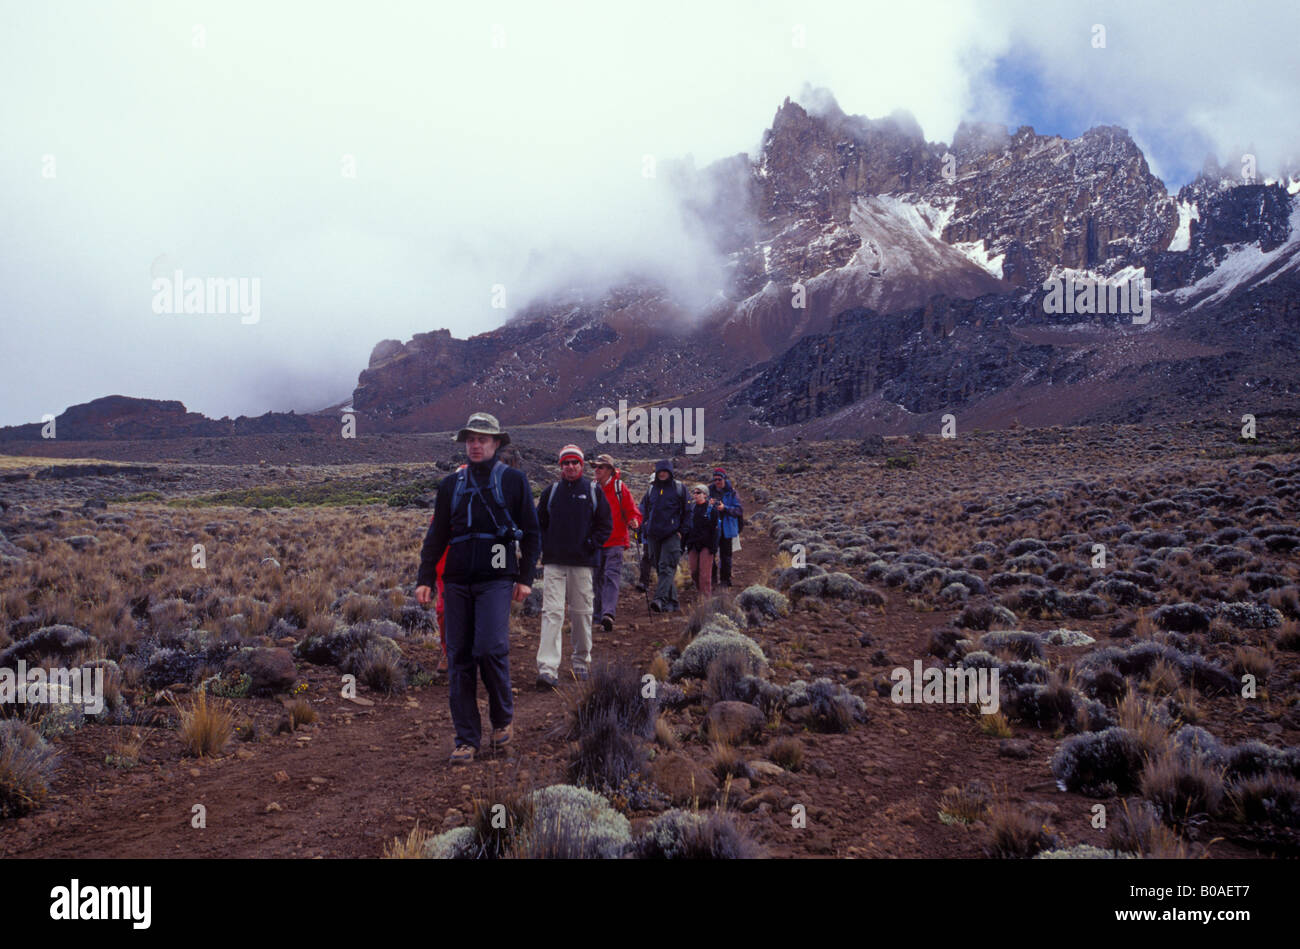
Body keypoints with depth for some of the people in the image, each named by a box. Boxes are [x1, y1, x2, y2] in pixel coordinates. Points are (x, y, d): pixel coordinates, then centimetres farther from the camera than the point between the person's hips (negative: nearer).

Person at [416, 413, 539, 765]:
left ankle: (503, 717, 10)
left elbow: (531, 533, 6)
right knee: (459, 658, 2)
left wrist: (525, 578, -1)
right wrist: (426, 579, 8)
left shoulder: (514, 480, 6)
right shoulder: (451, 484, 14)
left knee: (490, 648, -16)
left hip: (496, 579, -3)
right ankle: (467, 739, 10)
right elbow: (436, 535, 16)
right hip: (457, 580, 4)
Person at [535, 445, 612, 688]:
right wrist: (546, 546, 2)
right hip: (554, 562, 0)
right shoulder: (551, 491, 9)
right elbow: (539, 522, 15)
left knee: (581, 613, 7)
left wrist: (591, 545, -5)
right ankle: (547, 669, -13)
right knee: (552, 612, -8)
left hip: (582, 563, 0)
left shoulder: (593, 491, 5)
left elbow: (606, 524, 6)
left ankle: (581, 661, 24)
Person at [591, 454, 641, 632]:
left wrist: (634, 521, -20)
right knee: (598, 577, 10)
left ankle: (608, 613, -25)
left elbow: (633, 511, 0)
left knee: (612, 577, -14)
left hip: (615, 542, -4)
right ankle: (599, 612, 22)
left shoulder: (620, 487, -1)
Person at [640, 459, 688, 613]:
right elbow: (644, 509, 24)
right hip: (654, 535, 5)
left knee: (666, 567, -15)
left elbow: (687, 511, 3)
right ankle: (672, 602, 13)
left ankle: (660, 599, -26)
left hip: (672, 534, -5)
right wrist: (645, 527, 10)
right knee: (659, 567, 6)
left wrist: (682, 530, -5)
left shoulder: (679, 487, 4)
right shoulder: (652, 489, 16)